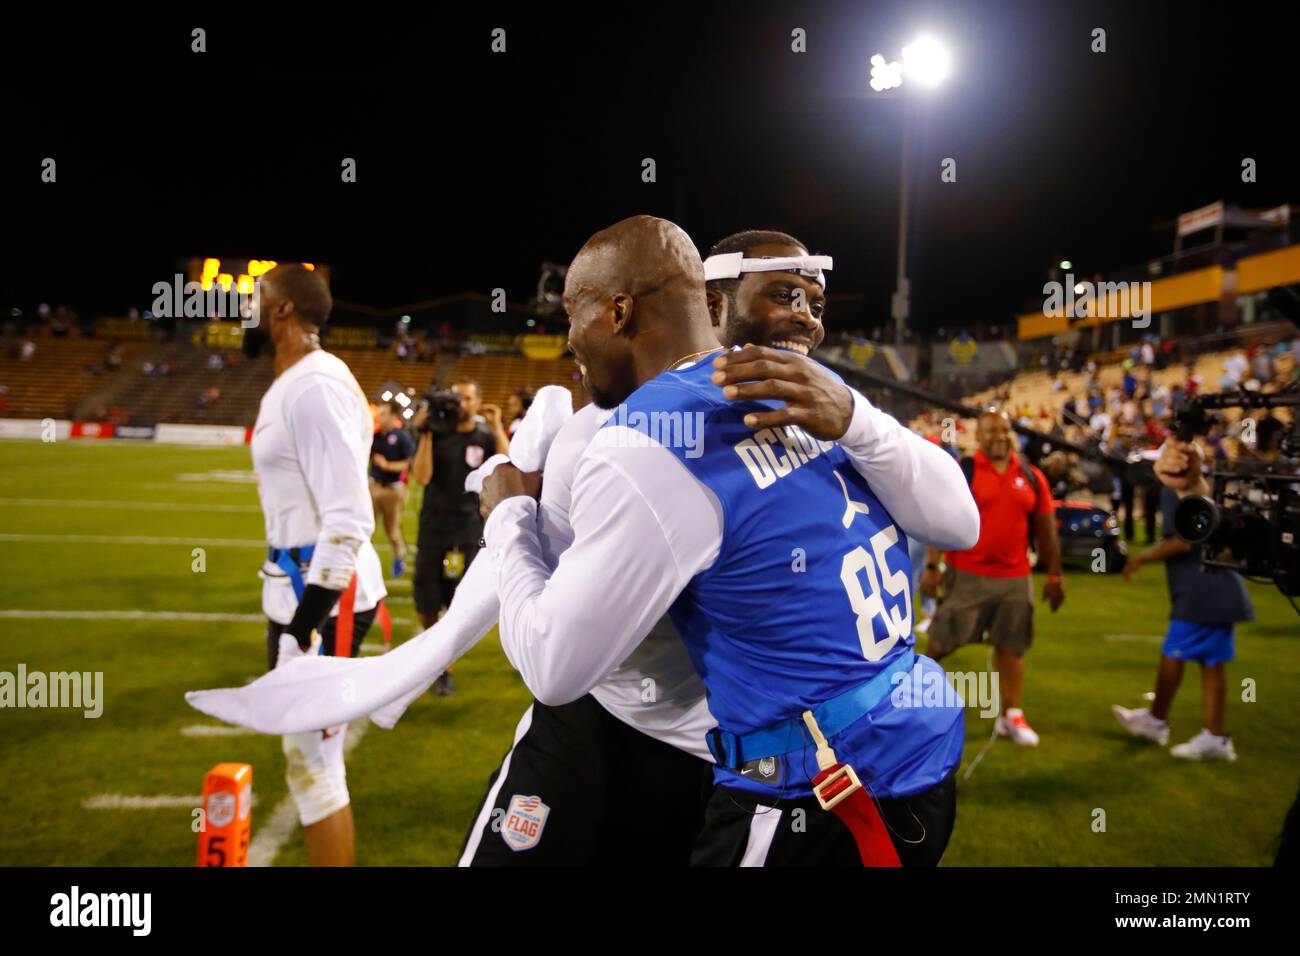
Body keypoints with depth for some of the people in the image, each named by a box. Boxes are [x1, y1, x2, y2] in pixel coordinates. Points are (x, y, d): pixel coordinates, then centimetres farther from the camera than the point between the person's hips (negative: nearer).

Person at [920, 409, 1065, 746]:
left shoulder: (1032, 477, 7)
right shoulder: (960, 472, -5)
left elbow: (1045, 530, 10)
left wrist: (1055, 576, 9)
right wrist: (931, 567, -13)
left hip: (1015, 579, 3)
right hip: (967, 576, -3)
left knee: (1011, 646, 8)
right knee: (942, 640, 4)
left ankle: (1011, 715, 18)